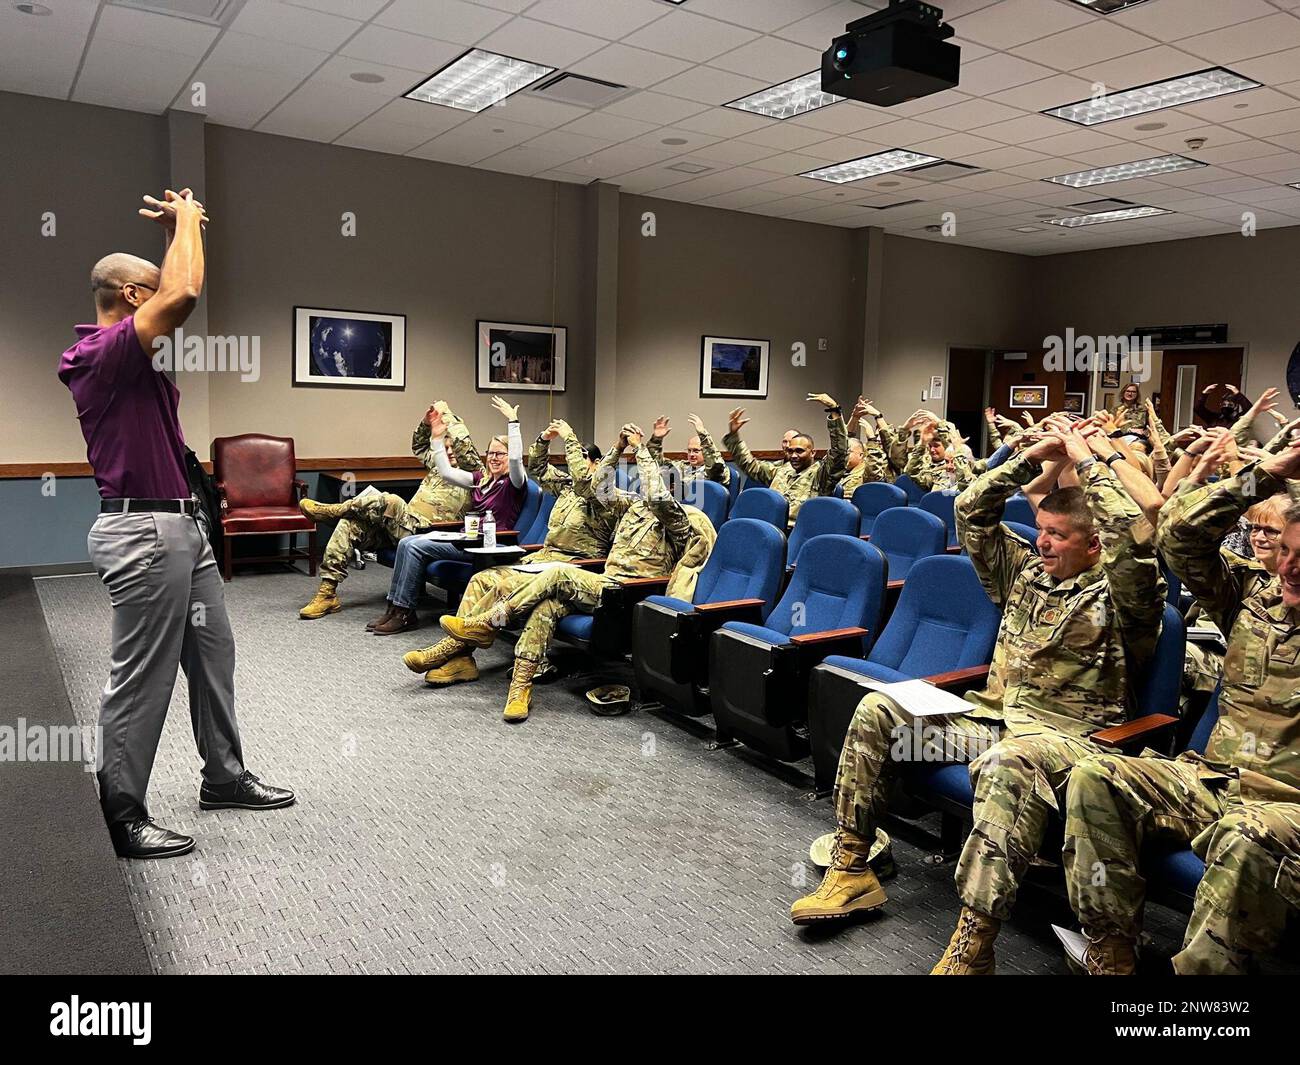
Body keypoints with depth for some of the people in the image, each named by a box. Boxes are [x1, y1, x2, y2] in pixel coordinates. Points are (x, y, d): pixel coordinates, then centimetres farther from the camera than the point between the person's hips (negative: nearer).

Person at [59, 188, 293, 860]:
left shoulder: (127, 357, 14)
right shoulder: (101, 354, -15)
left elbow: (175, 298, 29)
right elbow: (184, 293, -25)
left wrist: (176, 231, 20)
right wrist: (186, 219, -8)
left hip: (183, 527, 10)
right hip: (144, 533, -10)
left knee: (213, 655, 17)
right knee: (141, 679, -2)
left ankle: (224, 777, 30)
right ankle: (120, 817, 12)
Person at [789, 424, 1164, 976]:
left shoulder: (1114, 595, -1)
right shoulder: (1024, 573, 17)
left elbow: (1135, 539, -22)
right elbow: (971, 512, 15)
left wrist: (1087, 463, -13)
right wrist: (1030, 458, 9)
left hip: (1060, 732, -6)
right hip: (990, 715, 7)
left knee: (1009, 765, -43)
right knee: (876, 712, -8)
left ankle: (970, 948, -41)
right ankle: (850, 869, -7)